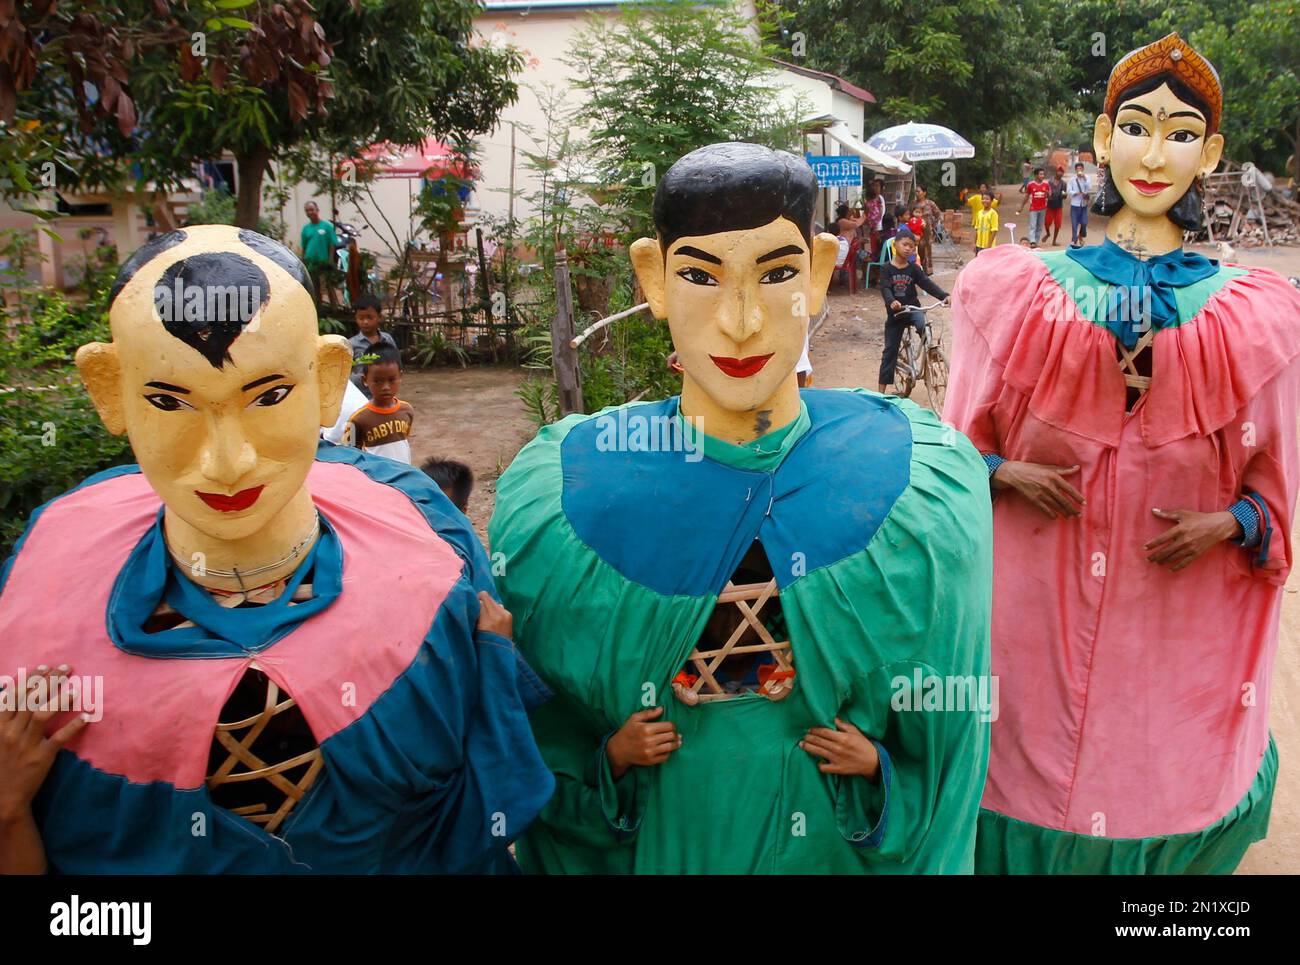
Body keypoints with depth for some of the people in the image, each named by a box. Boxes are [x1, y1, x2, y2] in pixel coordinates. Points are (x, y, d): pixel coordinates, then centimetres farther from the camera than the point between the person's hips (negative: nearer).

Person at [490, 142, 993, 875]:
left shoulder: (925, 481, -14)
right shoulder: (558, 490, -15)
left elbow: (946, 729, -3)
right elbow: (537, 729, -3)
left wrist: (881, 768, -18)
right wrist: (604, 761, -18)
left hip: (840, 842, 1)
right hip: (654, 839, 0)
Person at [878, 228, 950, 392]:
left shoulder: (913, 268, 0)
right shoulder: (887, 268, -6)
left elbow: (928, 284, -8)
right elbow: (885, 288, -19)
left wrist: (944, 296, -23)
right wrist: (891, 302, -40)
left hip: (913, 309, 1)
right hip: (895, 313, -1)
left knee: (922, 325, -34)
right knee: (890, 350, 4)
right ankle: (882, 388, 12)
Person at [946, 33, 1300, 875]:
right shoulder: (1017, 293, -1)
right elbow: (961, 446, 6)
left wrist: (1227, 524, -12)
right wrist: (1003, 474, -13)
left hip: (1181, 618, 1)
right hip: (1036, 615, 0)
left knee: (1167, 790, 15)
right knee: (1031, 780, 11)